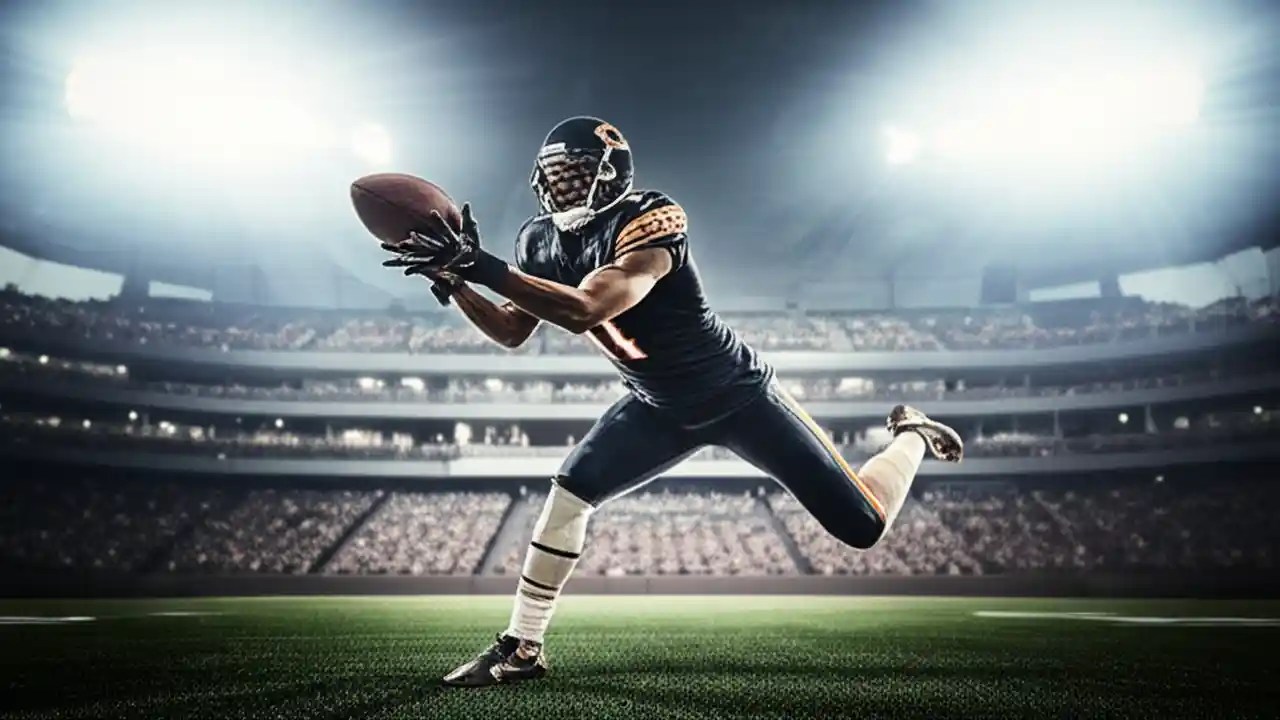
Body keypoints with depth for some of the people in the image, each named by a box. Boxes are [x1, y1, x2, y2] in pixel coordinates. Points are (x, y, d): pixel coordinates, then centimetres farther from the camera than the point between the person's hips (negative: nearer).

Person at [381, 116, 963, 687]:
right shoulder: (545, 241, -4)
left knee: (863, 527, -1)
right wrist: (451, 281, -15)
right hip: (660, 409, 6)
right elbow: (511, 332, 0)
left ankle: (911, 434, 31)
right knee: (570, 491, -12)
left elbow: (582, 312, -42)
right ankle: (521, 649, 2)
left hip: (738, 395, -6)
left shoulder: (649, 222, -29)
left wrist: (483, 265, -44)